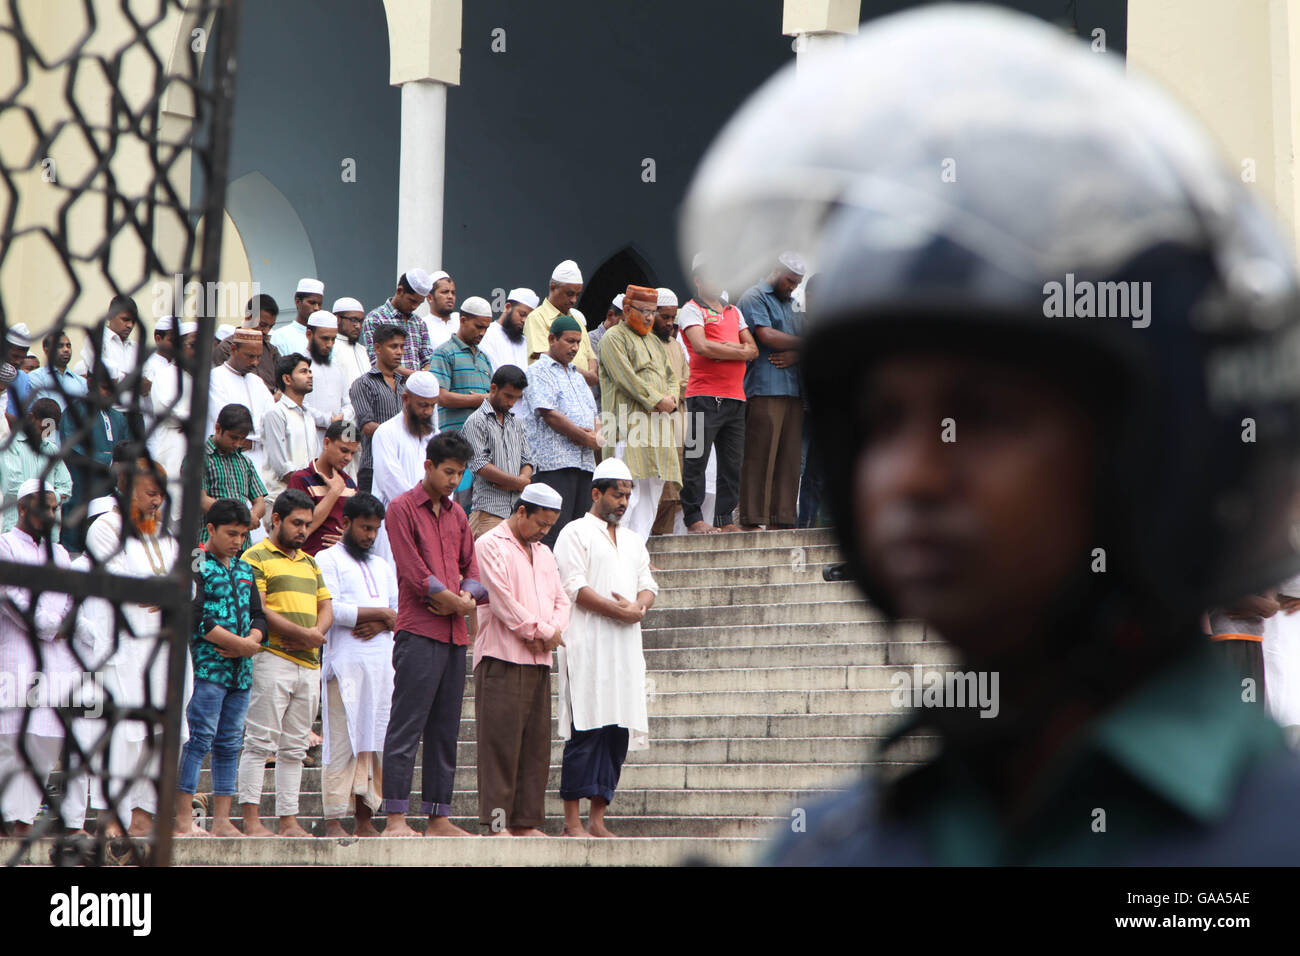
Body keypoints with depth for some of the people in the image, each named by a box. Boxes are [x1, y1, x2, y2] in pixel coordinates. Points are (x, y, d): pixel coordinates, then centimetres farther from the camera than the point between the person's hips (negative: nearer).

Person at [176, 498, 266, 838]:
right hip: (206, 667, -7)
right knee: (198, 739, -10)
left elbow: (258, 615, 17)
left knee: (229, 743, 8)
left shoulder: (244, 569, 19)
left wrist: (251, 641, -5)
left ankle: (222, 822, 11)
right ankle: (184, 820, -9)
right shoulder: (195, 565, -4)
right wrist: (238, 643, -11)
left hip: (240, 670, 7)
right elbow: (195, 618, -14)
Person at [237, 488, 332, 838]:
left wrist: (316, 633, -3)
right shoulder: (256, 558, -1)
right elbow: (257, 610, -12)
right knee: (261, 742, -9)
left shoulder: (310, 563, 23)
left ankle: (289, 820, 9)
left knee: (295, 748, 7)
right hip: (272, 659, -7)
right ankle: (251, 819, -9)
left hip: (309, 664, 7)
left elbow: (326, 608, 19)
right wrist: (303, 633, -12)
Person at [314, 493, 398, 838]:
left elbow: (399, 612, 16)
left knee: (376, 741, 2)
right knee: (341, 743, -9)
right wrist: (381, 613, -5)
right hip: (345, 663, -6)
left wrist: (380, 624, -6)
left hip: (382, 663, 6)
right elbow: (332, 609, -11)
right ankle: (334, 821, -9)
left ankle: (365, 819, 5)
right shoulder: (328, 560, 3)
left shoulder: (383, 567, 24)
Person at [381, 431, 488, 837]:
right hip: (419, 633, -7)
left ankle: (439, 818, 10)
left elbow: (472, 568, 16)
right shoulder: (402, 508, -2)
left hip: (455, 635, 7)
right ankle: (395, 817, -8)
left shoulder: (456, 514, 19)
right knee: (406, 728, -8)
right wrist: (458, 603, -6)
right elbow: (414, 572, -10)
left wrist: (466, 596, -5)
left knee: (446, 731, 7)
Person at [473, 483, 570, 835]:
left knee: (536, 743, 5)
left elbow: (561, 601, 19)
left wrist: (552, 631, -2)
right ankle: (497, 823, -8)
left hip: (539, 661, 8)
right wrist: (542, 631, -7)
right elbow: (502, 601, -13)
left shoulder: (543, 552, 21)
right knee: (501, 741, -8)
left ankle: (527, 821, 8)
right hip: (502, 658, -8)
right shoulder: (490, 545, -4)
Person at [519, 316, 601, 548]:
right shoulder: (538, 372, -1)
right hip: (554, 465, -8)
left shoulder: (577, 377, 25)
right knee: (554, 531, -14)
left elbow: (594, 415, 25)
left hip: (584, 462, 8)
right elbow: (549, 415, -11)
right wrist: (587, 438, -7)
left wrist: (595, 432, 0)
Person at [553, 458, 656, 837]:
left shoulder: (634, 541, 23)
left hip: (625, 646, 7)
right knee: (586, 731, -11)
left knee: (618, 731, 2)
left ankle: (597, 820, 6)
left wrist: (638, 607, -5)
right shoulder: (575, 533, 2)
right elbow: (575, 587, -9)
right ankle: (572, 821, -10)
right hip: (588, 645, -7)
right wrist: (620, 611, -13)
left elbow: (648, 586, 17)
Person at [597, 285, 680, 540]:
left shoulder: (654, 341, 24)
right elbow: (626, 378, -12)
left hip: (658, 423, 8)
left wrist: (670, 398, 2)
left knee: (652, 490, 6)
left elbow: (671, 376, 24)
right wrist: (658, 401, -12)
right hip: (630, 426, -8)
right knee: (629, 491, -15)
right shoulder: (614, 338, -2)